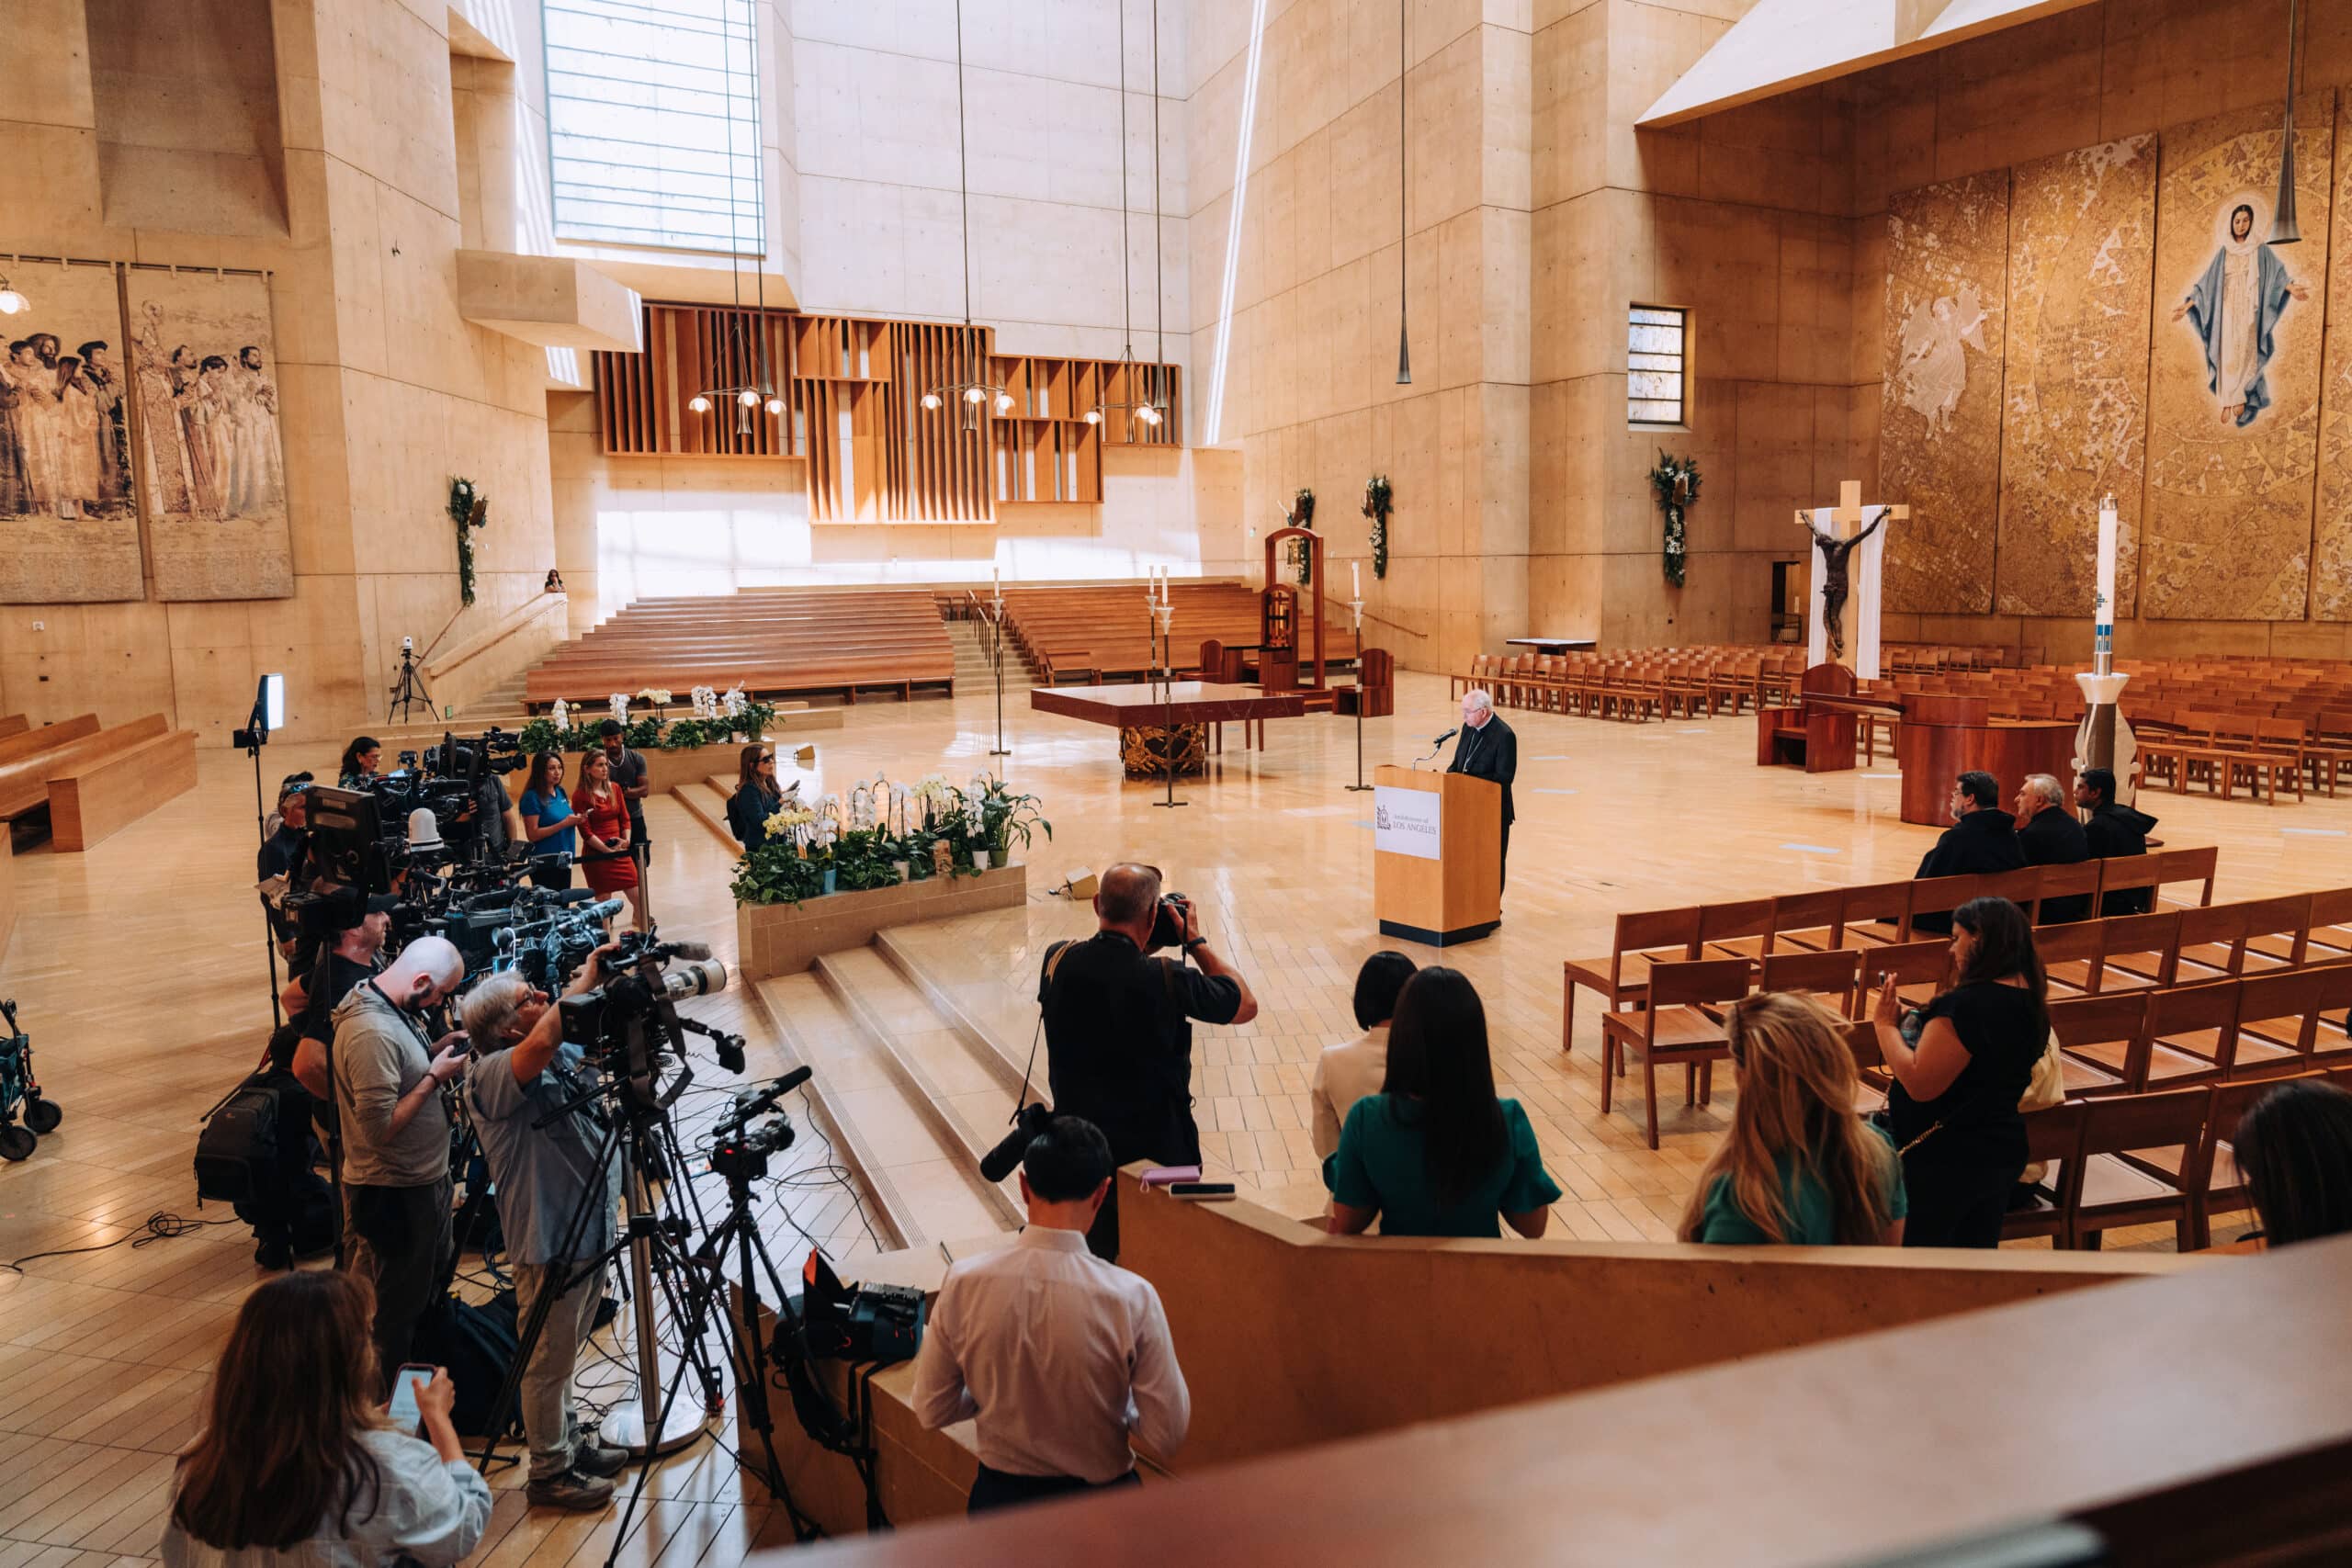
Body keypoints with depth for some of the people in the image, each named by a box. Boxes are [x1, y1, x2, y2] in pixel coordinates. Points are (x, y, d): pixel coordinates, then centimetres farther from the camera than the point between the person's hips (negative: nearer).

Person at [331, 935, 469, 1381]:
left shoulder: (391, 1008, 1)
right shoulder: (371, 1031, -29)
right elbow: (380, 1128, -29)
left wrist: (434, 1052, 1)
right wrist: (435, 1076, -22)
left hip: (425, 1178, 10)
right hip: (394, 1193, -10)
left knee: (431, 1287, 25)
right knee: (397, 1309, 7)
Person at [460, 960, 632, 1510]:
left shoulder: (564, 1055, 6)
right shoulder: (490, 1075, -21)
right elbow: (543, 1041, -41)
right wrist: (585, 980, -30)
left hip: (588, 1227, 9)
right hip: (548, 1242, -9)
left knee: (566, 1351, 25)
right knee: (548, 1361, 8)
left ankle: (570, 1441, 41)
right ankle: (549, 1471, 23)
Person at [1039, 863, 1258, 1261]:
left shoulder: (1057, 961, -11)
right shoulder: (1166, 979, -22)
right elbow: (1246, 1005, -5)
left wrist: (1130, 948, 10)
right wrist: (1197, 942, 2)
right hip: (1158, 1149, -3)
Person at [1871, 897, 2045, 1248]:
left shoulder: (1969, 1003, -24)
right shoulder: (2030, 1001, 6)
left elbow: (1919, 1083, -27)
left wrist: (1887, 1024, -14)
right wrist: (1910, 1019, 6)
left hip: (1943, 1162, -9)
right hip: (2001, 1153, 9)